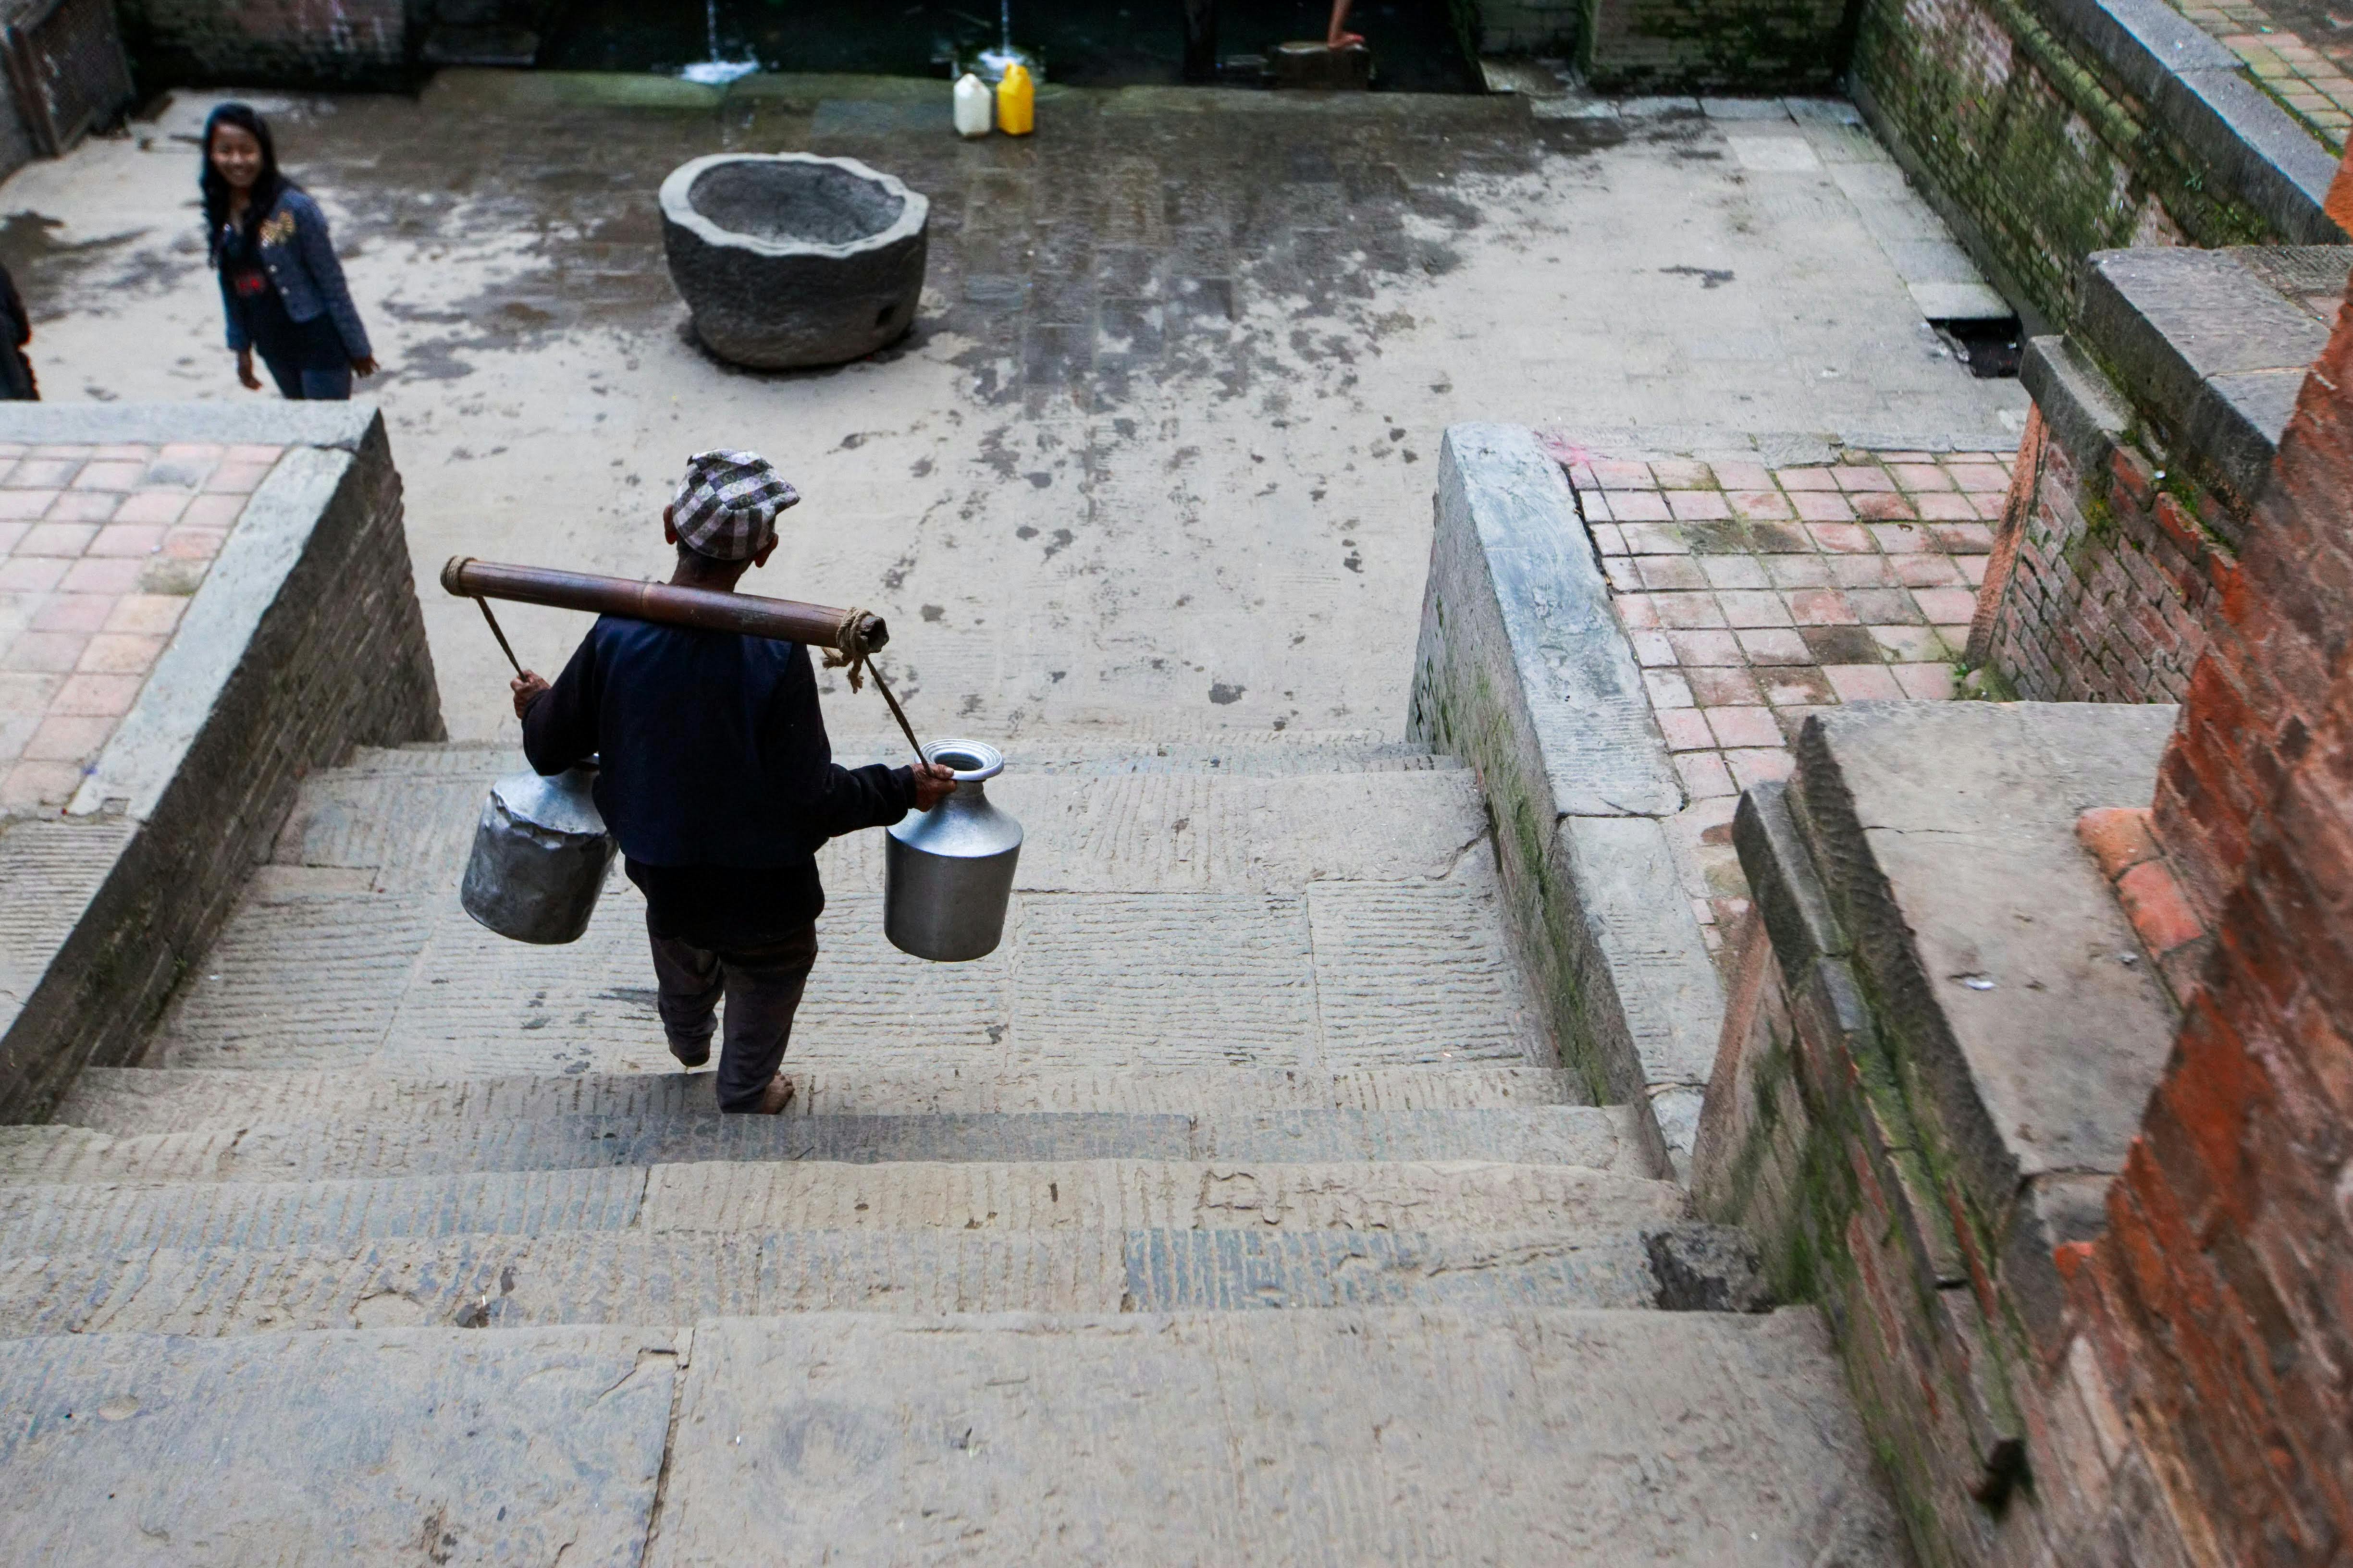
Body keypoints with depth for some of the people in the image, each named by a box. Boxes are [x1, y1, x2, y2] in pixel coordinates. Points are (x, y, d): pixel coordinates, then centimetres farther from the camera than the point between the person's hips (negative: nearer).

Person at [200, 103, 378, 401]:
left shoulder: (294, 208, -20)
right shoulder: (219, 212, -1)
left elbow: (332, 282, -15)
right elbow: (230, 285, 10)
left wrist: (357, 347, -10)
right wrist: (241, 347, 14)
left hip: (319, 342, -7)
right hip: (273, 346, 7)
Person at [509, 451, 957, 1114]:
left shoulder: (616, 635, -20)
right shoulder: (776, 655, -31)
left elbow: (551, 750, -6)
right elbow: (811, 800, -27)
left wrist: (537, 704, 16)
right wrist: (903, 790, -12)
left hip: (662, 874, 4)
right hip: (761, 888, -4)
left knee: (684, 965, 36)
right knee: (765, 984, 27)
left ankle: (687, 1040, 65)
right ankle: (746, 1096, 49)